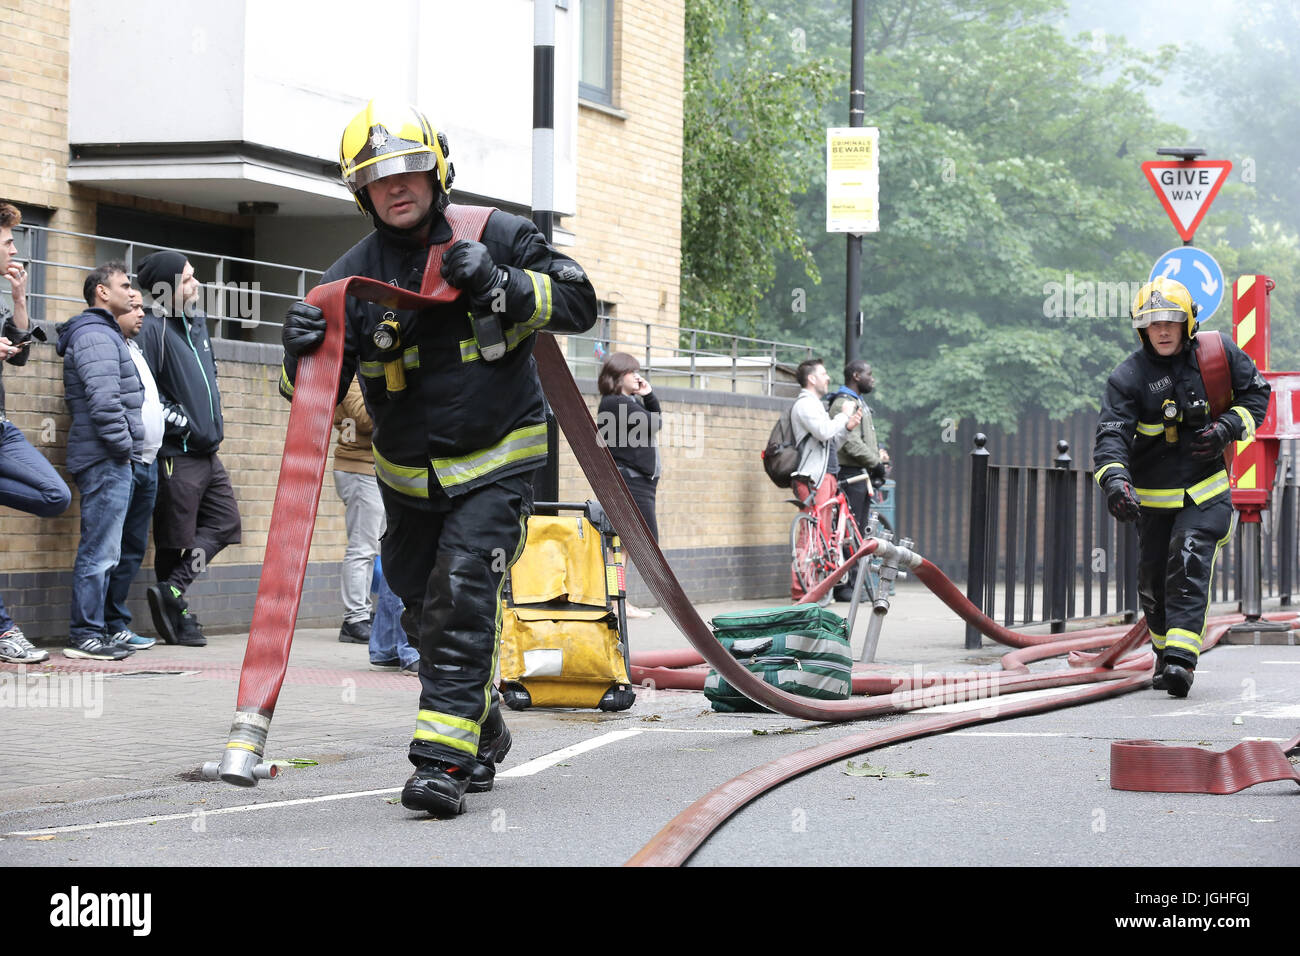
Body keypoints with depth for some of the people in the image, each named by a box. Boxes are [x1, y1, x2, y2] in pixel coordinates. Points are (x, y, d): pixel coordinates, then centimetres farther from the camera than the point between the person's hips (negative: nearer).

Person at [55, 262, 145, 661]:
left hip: (109, 462, 11)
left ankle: (92, 632, 15)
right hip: (105, 461, -11)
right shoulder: (95, 336, -11)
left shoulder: (105, 334, 24)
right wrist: (123, 446, -15)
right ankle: (85, 635, -8)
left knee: (102, 552, 12)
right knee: (100, 551, -10)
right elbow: (103, 400, -21)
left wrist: (128, 448, 18)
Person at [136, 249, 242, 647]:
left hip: (206, 450, 9)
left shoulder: (197, 321, 14)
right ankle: (177, 613, 4)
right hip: (175, 453, -9)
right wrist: (182, 423, -15)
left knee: (224, 522, 5)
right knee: (175, 539, -3)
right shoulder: (152, 328, -13)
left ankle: (171, 592, 5)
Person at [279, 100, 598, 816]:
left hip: (496, 462, -4)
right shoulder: (353, 275, -3)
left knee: (462, 596, -20)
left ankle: (443, 757, -22)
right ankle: (484, 735, 36)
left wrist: (500, 285, -22)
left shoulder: (497, 239, -6)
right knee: (426, 616, 13)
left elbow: (579, 304, -7)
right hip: (408, 477, 4)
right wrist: (302, 354, -29)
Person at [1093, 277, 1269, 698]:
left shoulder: (1218, 352, -5)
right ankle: (1165, 651, 34)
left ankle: (1181, 659, -25)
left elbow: (1256, 392, 7)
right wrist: (1114, 479, -40)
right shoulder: (1128, 377, -10)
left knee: (1189, 567, -19)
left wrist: (1228, 428, -12)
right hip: (1153, 496, 1)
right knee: (1153, 581, 9)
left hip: (1205, 489, -1)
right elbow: (1112, 434, -21)